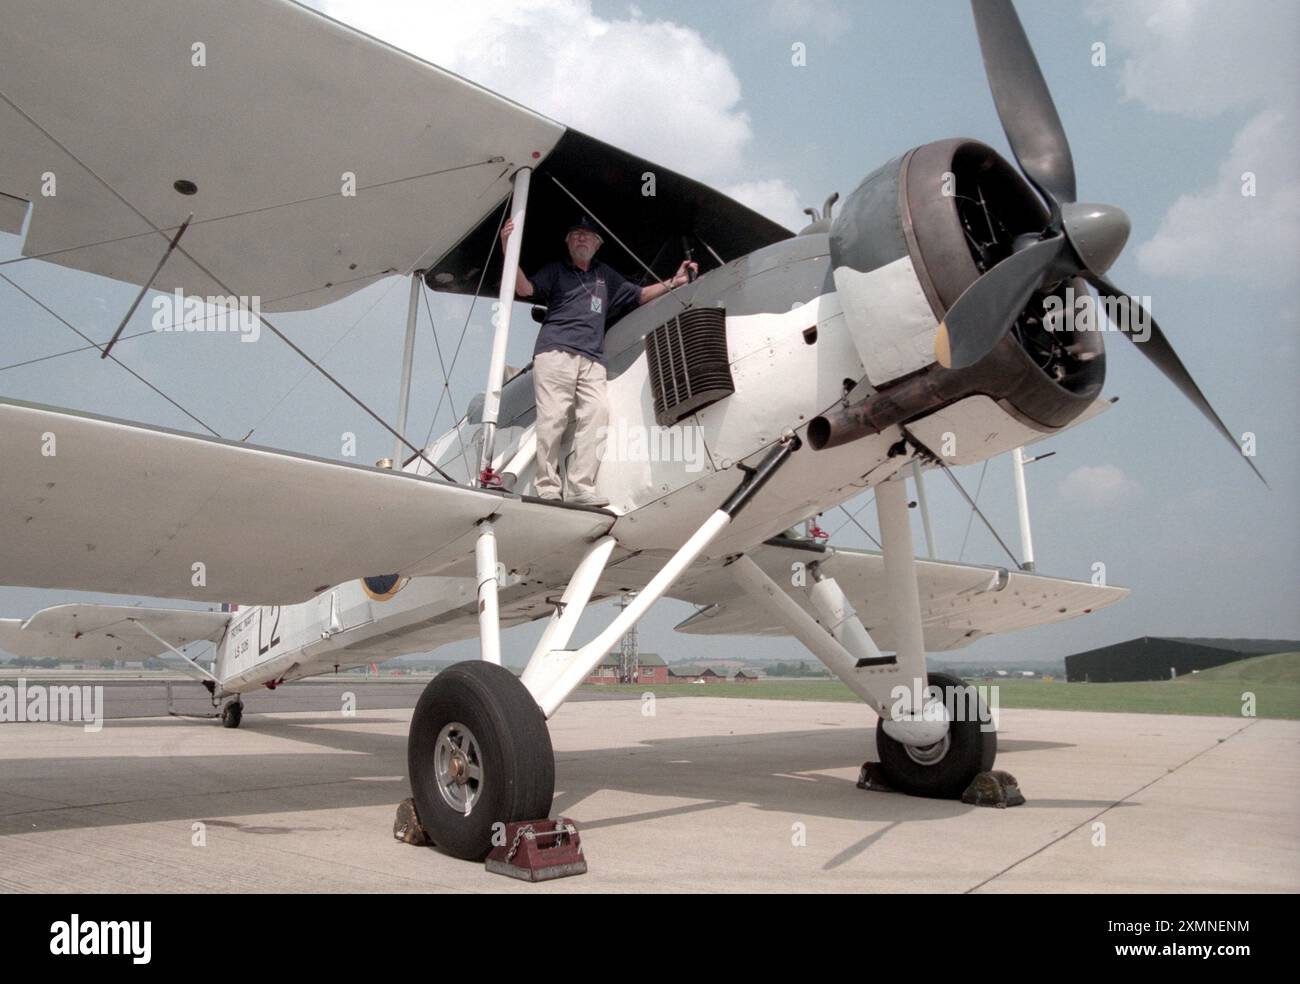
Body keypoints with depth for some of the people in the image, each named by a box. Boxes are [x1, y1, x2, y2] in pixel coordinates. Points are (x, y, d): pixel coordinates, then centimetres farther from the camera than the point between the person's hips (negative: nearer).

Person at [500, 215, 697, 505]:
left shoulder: (606, 275, 30)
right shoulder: (554, 270, 18)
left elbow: (639, 295, 37)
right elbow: (525, 289, 0)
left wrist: (673, 282, 28)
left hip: (592, 360, 4)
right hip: (555, 353, -3)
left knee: (597, 415, -16)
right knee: (553, 417, -15)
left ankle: (581, 489, -18)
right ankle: (547, 490, -13)